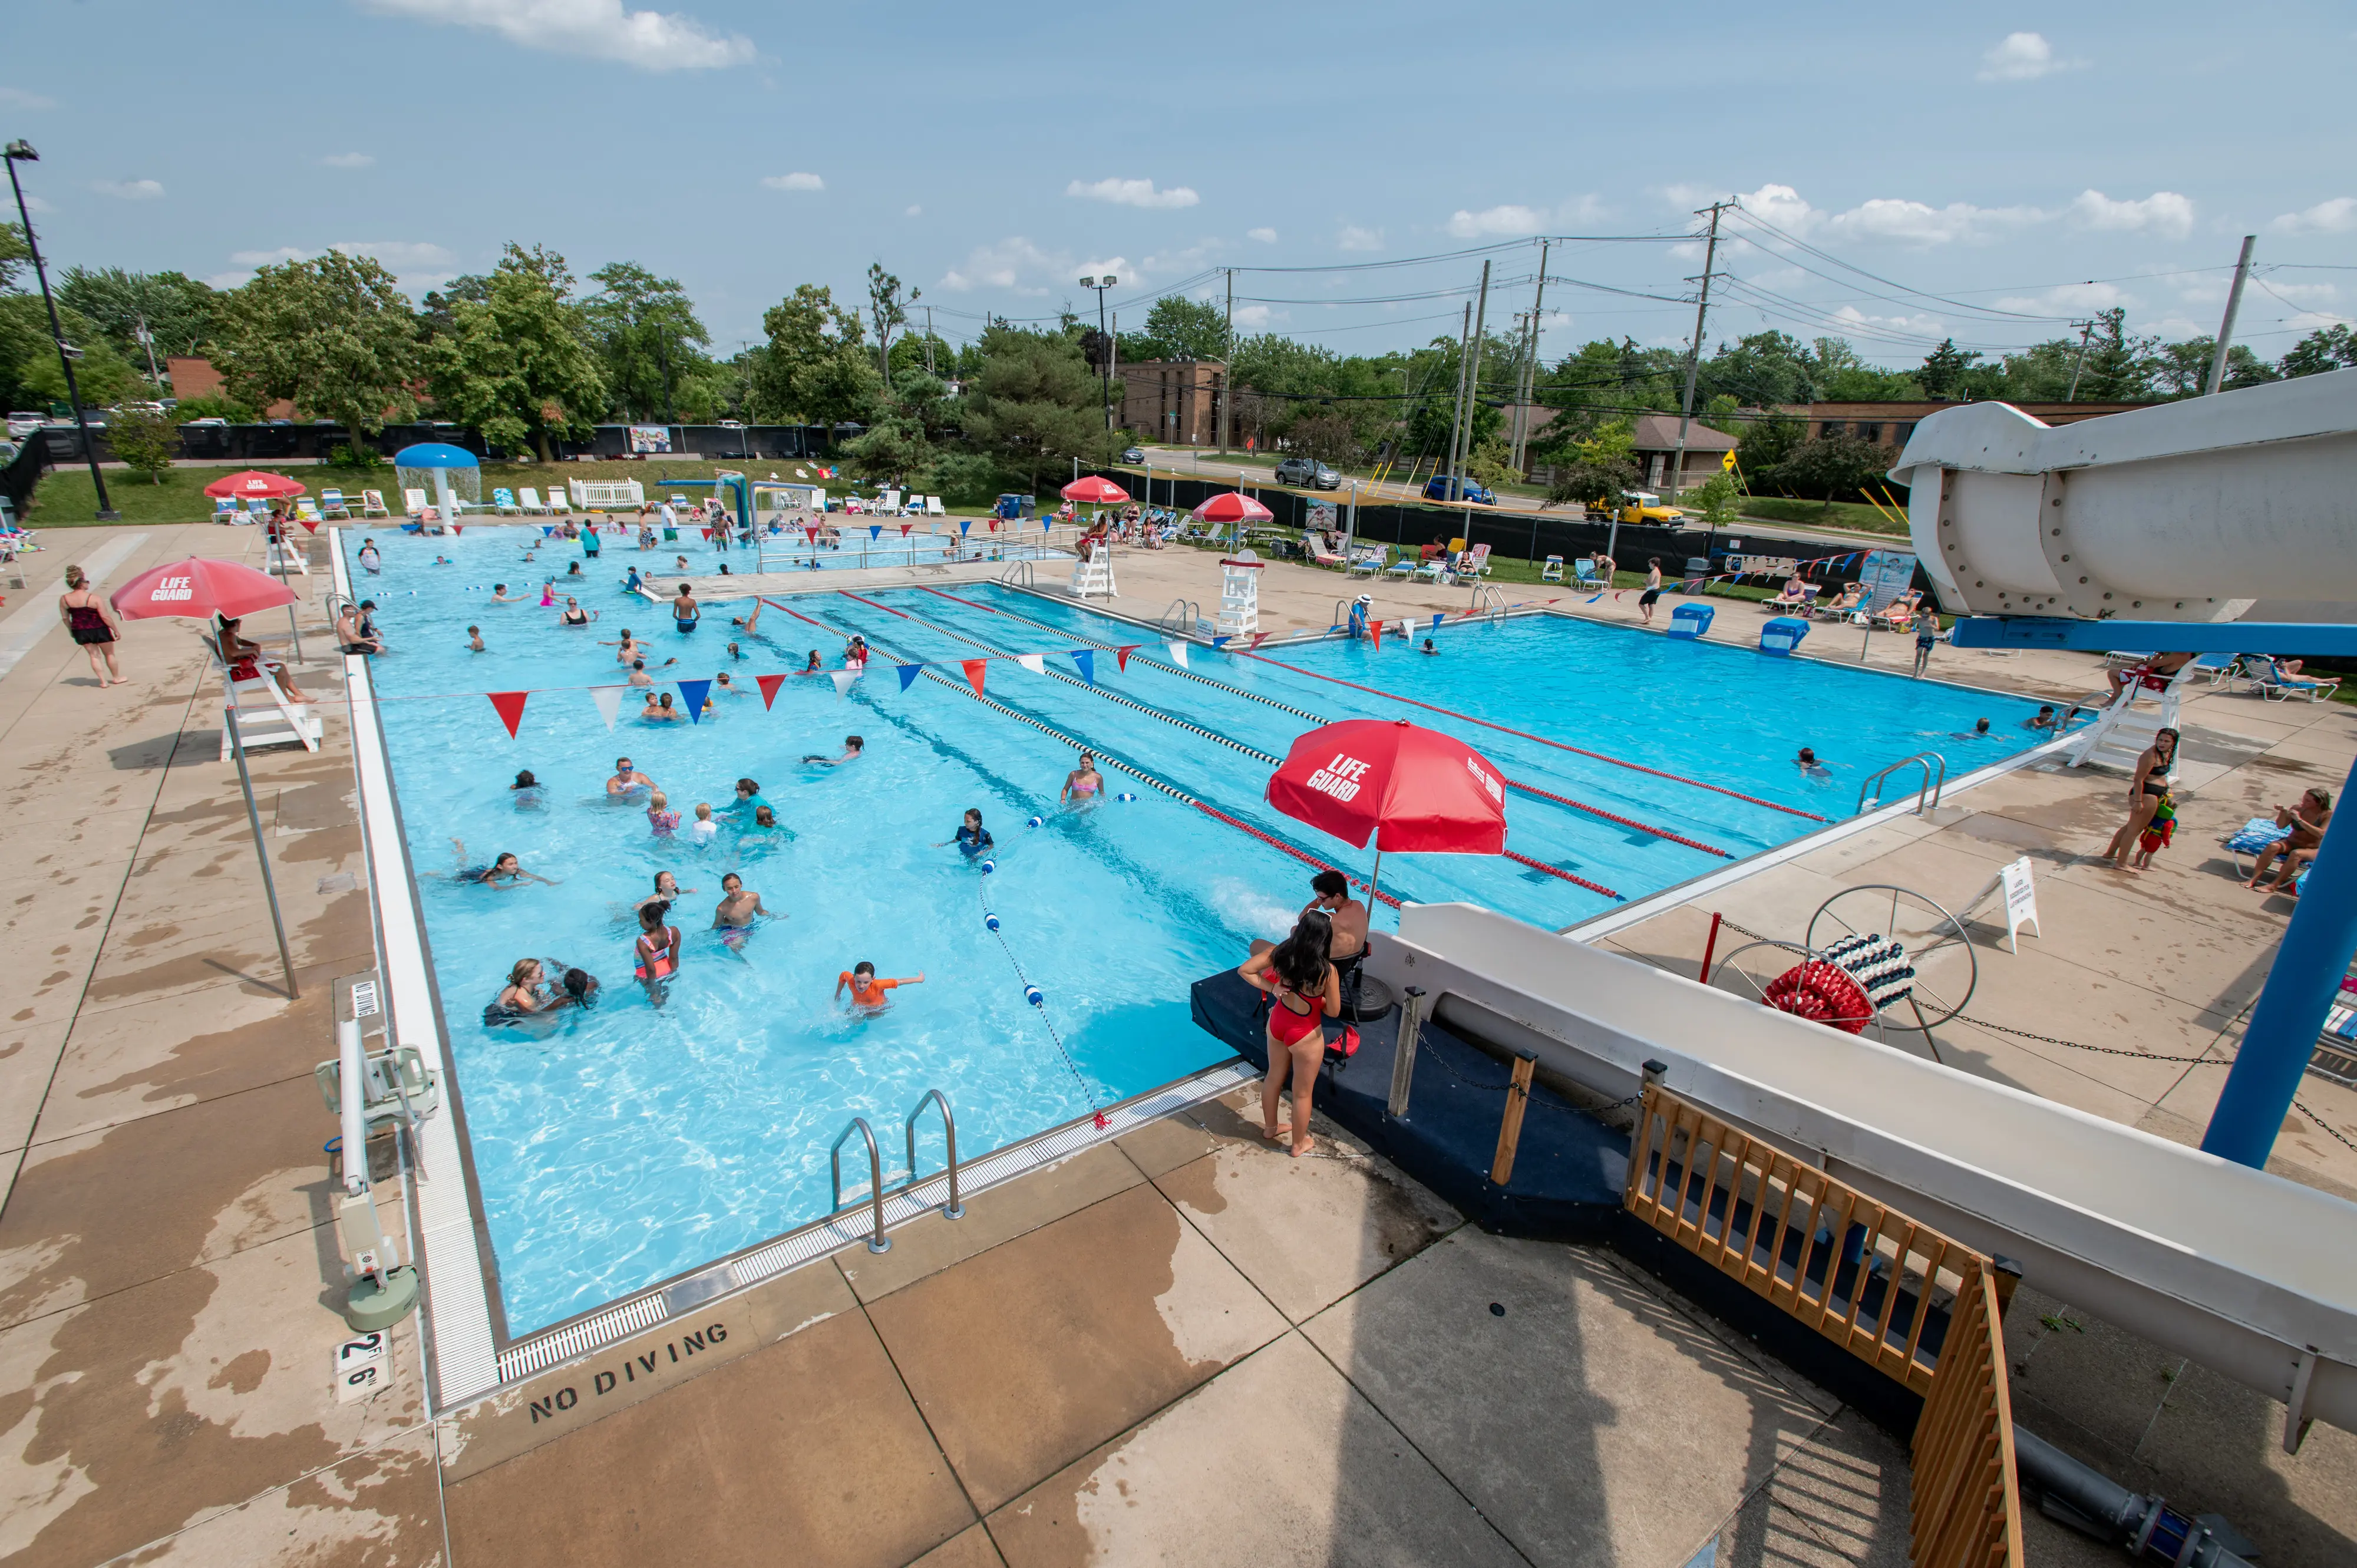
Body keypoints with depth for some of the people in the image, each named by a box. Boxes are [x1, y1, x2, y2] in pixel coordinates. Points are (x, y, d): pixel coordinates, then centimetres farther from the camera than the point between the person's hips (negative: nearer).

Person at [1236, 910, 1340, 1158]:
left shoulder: (1281, 952, -17)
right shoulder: (1327, 971, -29)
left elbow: (1244, 970, -11)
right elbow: (1333, 1011, -17)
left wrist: (1272, 988, -9)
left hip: (1277, 1022, 5)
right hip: (1305, 1035, -5)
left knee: (1274, 1077, 28)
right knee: (1302, 1093, 18)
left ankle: (1270, 1127, 50)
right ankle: (1299, 1144, 38)